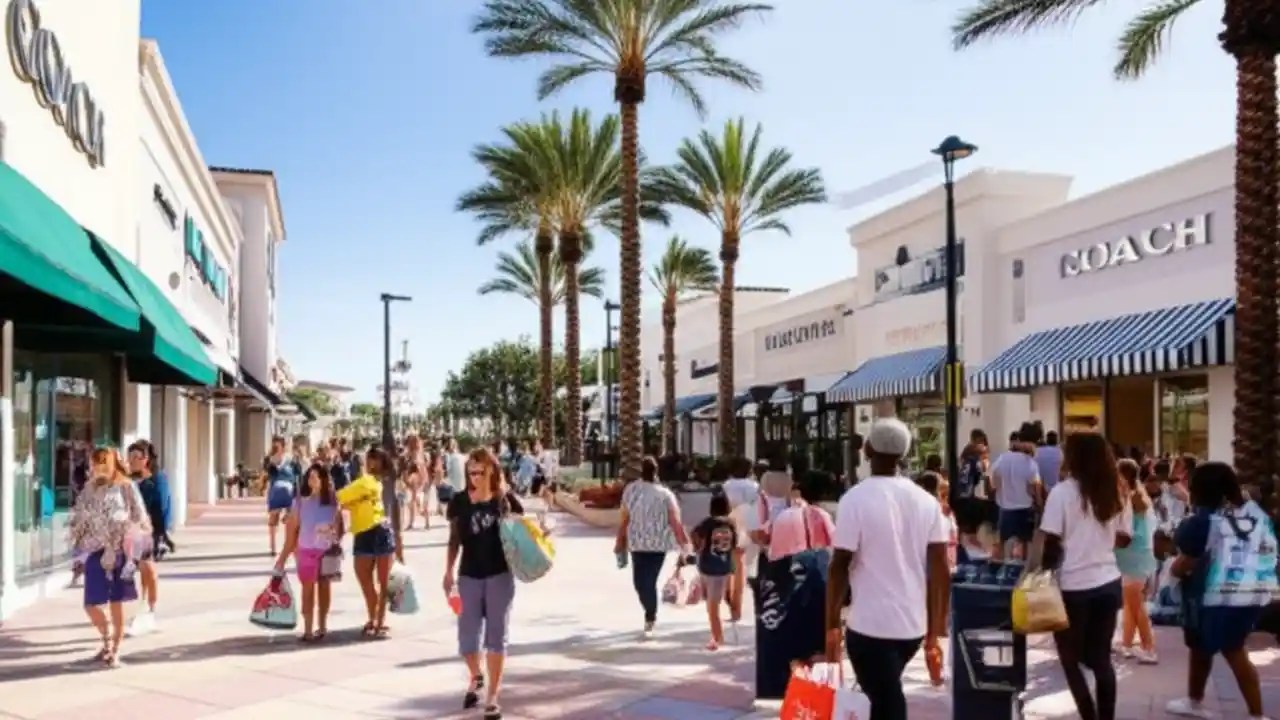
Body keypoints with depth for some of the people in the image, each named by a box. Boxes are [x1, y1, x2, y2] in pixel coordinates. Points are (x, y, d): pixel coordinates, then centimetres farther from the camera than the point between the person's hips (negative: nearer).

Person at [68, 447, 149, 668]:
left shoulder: (125, 487, -4)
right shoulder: (90, 488, 8)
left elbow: (139, 520, -5)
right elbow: (79, 518, 14)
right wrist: (79, 545, 6)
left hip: (117, 552, -4)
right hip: (95, 553, 4)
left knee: (116, 604, 3)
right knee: (90, 605, 6)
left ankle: (115, 651, 14)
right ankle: (107, 641, 30)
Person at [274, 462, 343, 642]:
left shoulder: (333, 501, -1)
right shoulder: (300, 500, -3)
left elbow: (339, 525, 4)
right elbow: (292, 527, -1)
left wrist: (337, 544, -4)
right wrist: (284, 555, 0)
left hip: (327, 551, 1)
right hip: (306, 550, -1)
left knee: (324, 586, 11)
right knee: (308, 588, 2)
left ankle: (322, 626, 23)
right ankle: (308, 629, 5)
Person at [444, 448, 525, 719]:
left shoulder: (506, 499, -4)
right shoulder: (459, 501, 0)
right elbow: (455, 539, 7)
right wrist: (449, 572, 2)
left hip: (500, 575, -2)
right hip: (469, 576, 2)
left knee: (496, 635, 4)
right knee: (467, 637, 4)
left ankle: (492, 697, 15)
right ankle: (475, 677, 37)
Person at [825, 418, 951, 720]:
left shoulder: (856, 499, -12)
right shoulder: (926, 501, 3)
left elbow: (840, 566, -13)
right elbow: (940, 570, 2)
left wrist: (831, 625, -4)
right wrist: (935, 632, 9)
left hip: (870, 625, -6)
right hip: (913, 624, 6)